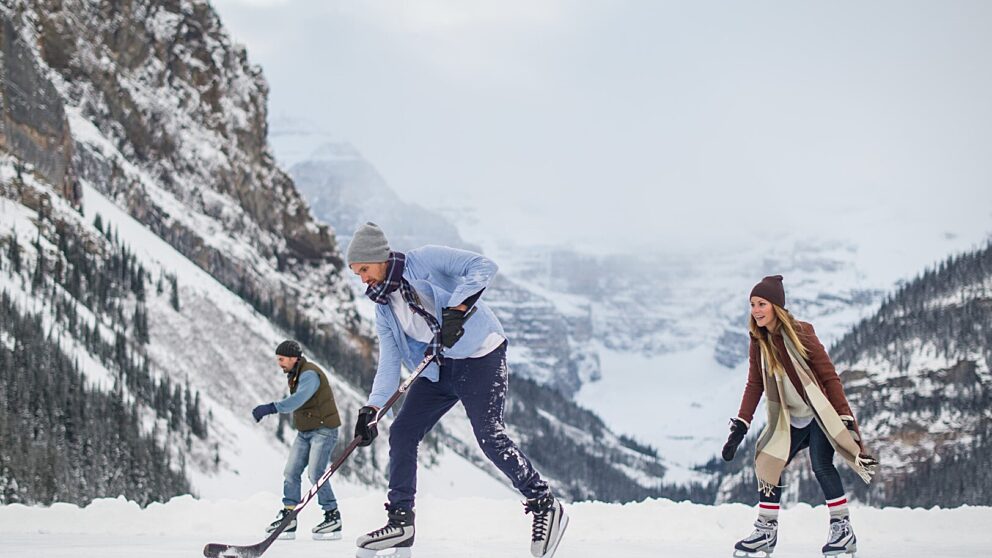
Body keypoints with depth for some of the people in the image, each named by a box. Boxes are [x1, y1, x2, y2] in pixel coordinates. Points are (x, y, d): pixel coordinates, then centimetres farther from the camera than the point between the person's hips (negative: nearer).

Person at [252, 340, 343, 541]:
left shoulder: (310, 374, -19)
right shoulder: (295, 375, 12)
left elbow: (298, 400, -35)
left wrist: (271, 408, -44)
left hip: (323, 430, -9)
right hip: (304, 432, 9)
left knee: (316, 474, -15)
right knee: (291, 472, 2)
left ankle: (333, 517, -4)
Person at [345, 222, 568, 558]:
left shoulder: (425, 261, -10)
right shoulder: (384, 308, 10)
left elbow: (482, 267, -20)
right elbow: (389, 364, 6)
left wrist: (456, 309, -32)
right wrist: (371, 410, -6)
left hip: (480, 356, -8)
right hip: (438, 369, 8)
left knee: (489, 436, -17)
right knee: (402, 434, 0)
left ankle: (544, 506, -3)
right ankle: (400, 522, 8)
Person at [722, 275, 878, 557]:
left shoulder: (801, 334, -17)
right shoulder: (759, 342, 0)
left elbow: (830, 377, -15)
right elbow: (755, 385, 3)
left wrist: (845, 418, -19)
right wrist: (740, 426, -5)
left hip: (819, 414, -6)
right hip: (790, 420, 6)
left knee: (821, 465, -21)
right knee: (767, 465, 1)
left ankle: (843, 528, -13)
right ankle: (766, 531, 13)